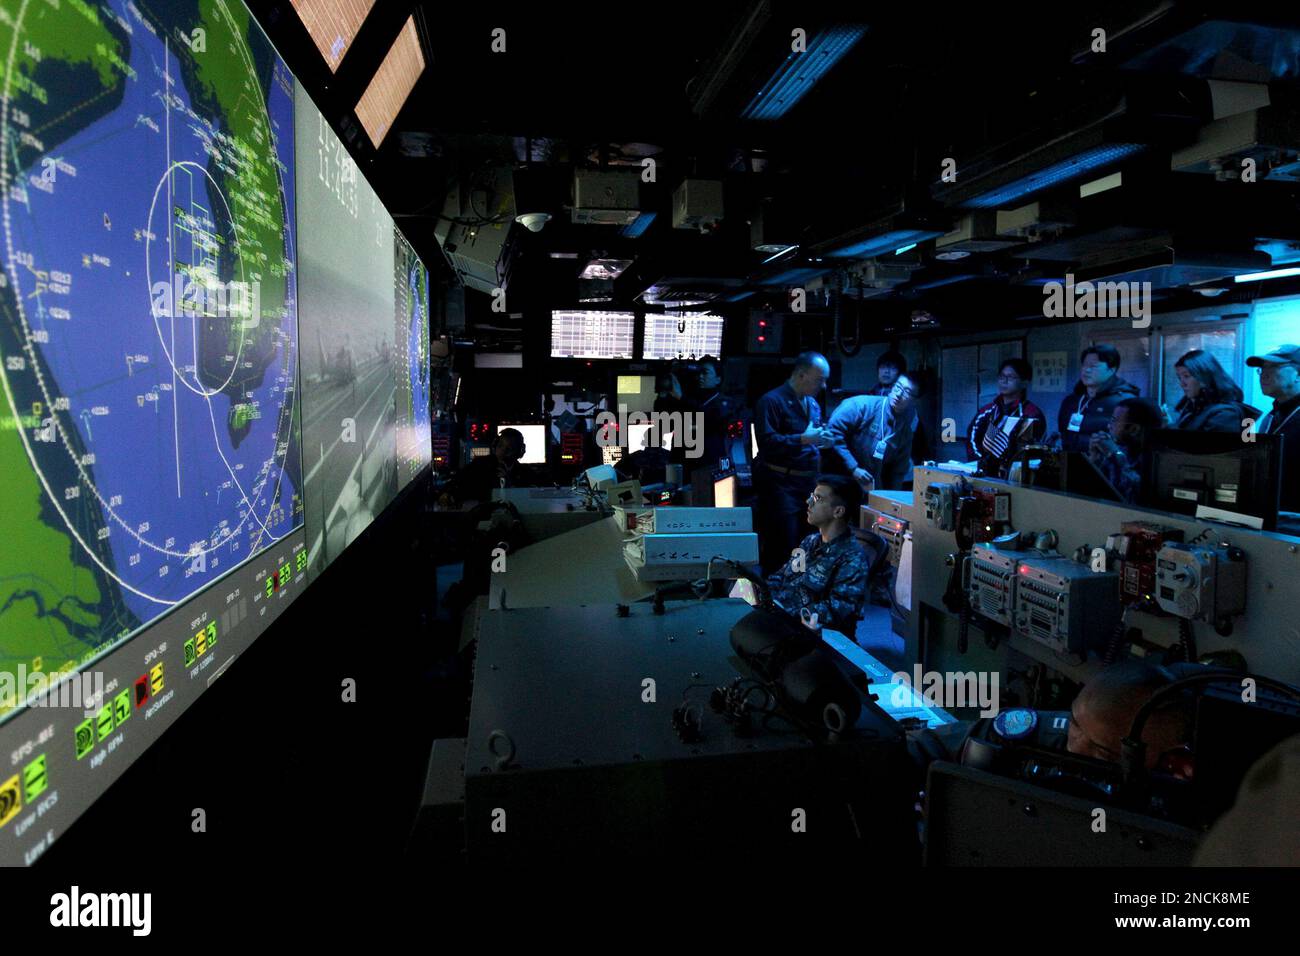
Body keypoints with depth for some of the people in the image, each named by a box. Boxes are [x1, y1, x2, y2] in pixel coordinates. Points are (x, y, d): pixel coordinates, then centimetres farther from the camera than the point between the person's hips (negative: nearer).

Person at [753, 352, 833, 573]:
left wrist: (821, 441, 7)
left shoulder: (813, 404, 16)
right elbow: (766, 441, -21)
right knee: (783, 547, -9)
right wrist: (803, 439, -23)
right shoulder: (772, 401, -11)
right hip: (780, 484, -8)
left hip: (807, 483, 8)